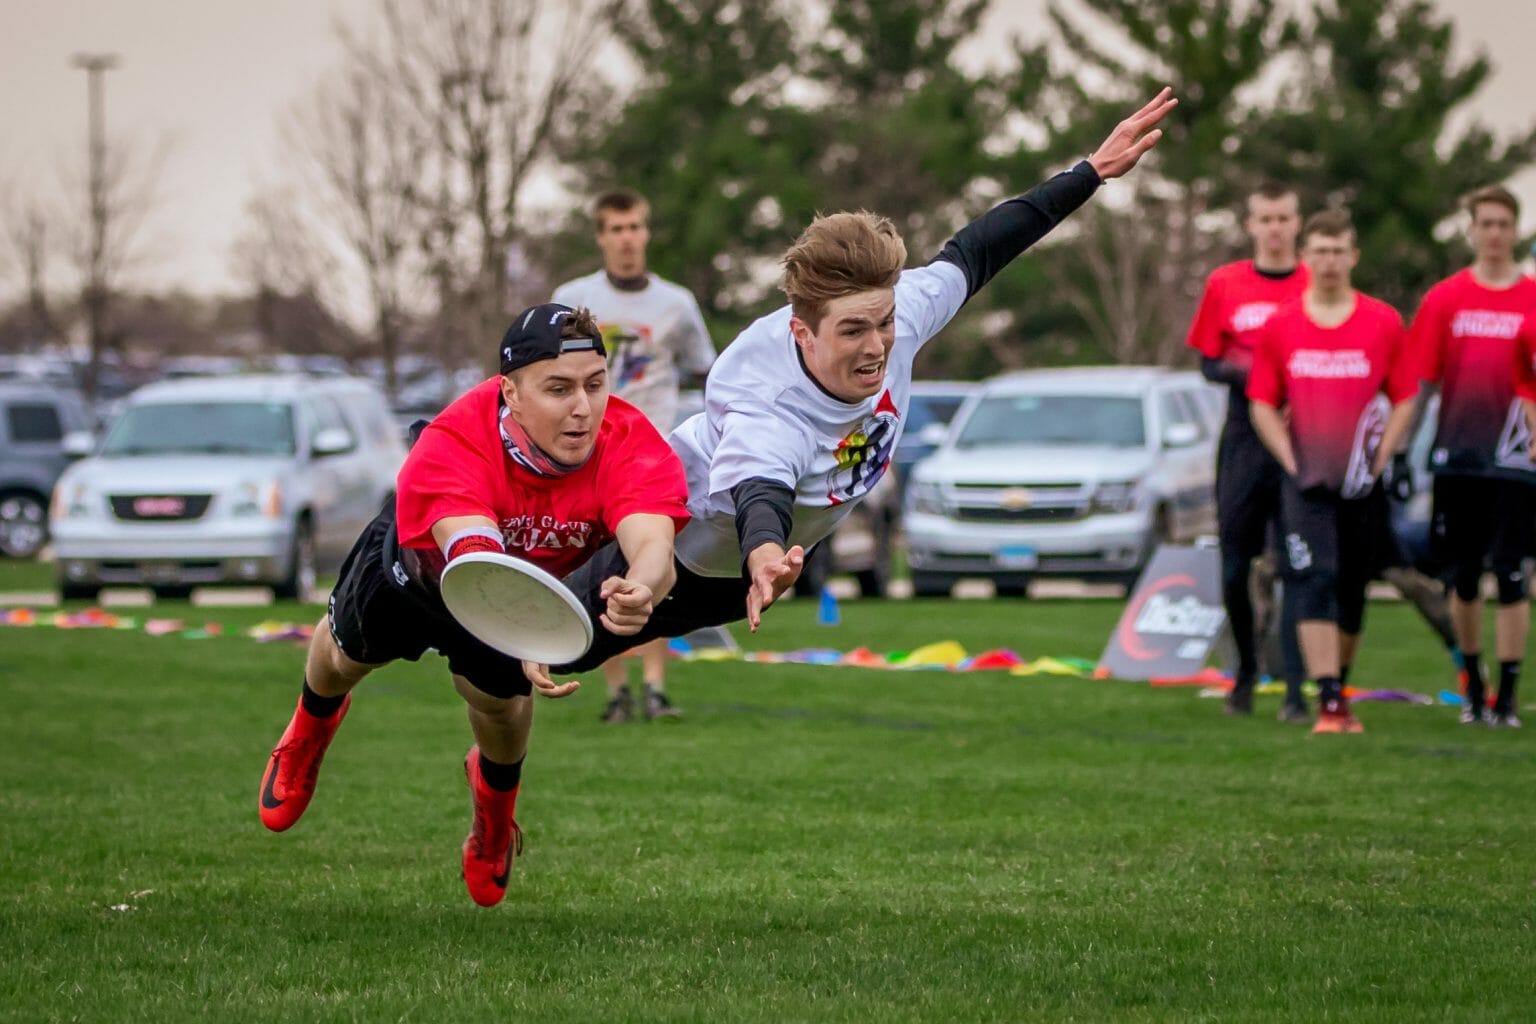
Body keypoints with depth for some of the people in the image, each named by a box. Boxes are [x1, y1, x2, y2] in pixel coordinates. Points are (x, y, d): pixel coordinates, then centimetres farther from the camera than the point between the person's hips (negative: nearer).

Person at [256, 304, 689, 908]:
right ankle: (311, 729, 63)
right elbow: (477, 558, -64)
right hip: (424, 557, -1)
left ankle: (495, 797, 33)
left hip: (551, 580, 1)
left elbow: (653, 545, -61)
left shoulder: (631, 445, -44)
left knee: (496, 697, -8)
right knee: (350, 654, 21)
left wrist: (638, 590, -86)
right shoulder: (450, 446, -50)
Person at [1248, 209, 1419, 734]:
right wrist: (1291, 460, -4)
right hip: (1306, 478, -1)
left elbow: (1405, 397, 5)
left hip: (1362, 480, 1)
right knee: (1314, 582, -13)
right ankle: (1328, 703, -17)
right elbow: (1262, 401, 7)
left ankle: (1339, 689, 26)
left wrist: (1380, 459, -5)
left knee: (1352, 591, 9)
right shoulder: (1279, 326, 3)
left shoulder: (1384, 323, 2)